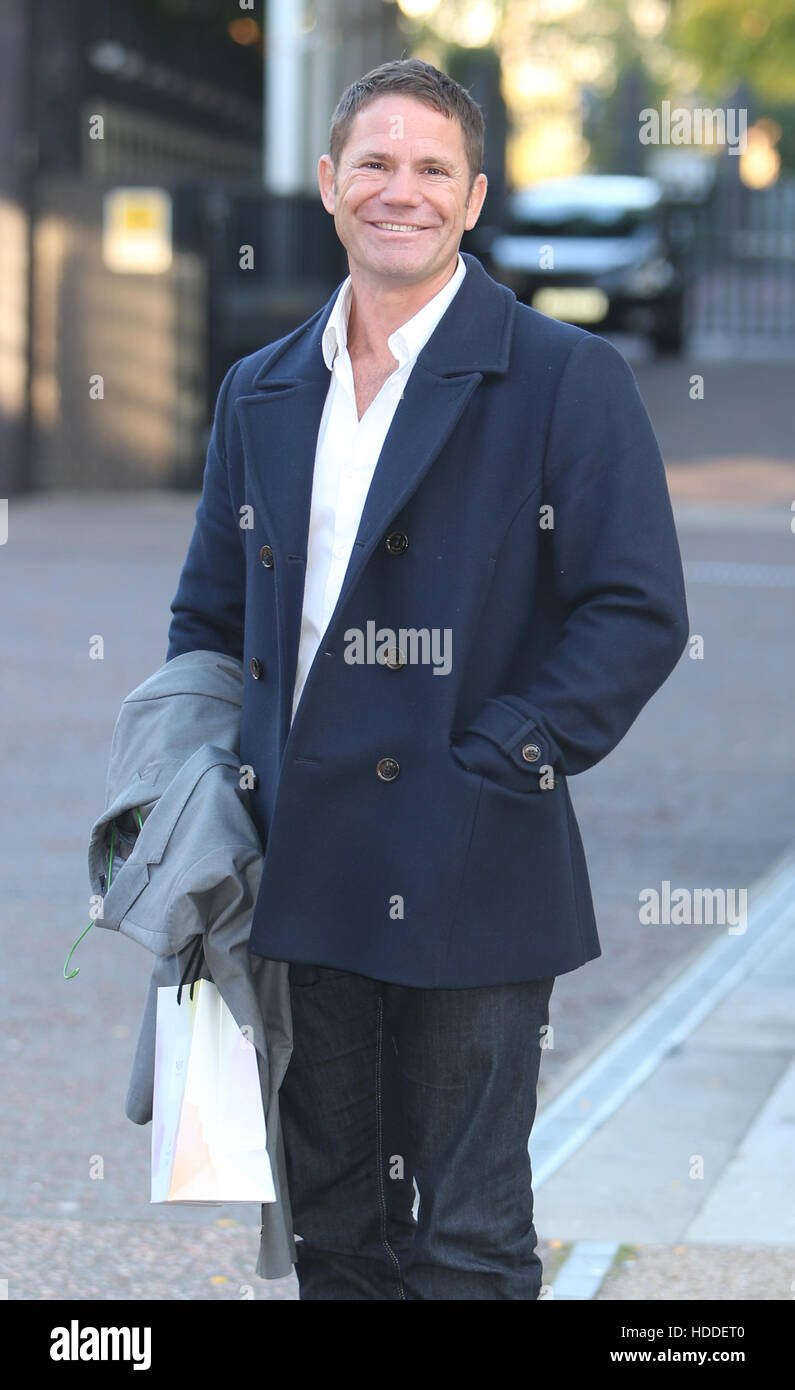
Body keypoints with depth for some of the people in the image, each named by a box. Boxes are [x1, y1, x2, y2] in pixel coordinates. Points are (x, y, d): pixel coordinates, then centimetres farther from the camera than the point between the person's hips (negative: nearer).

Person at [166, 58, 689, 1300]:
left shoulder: (567, 380, -5)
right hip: (305, 874, 5)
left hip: (470, 875, -5)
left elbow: (640, 613, -9)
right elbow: (208, 616, 19)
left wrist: (491, 768, -15)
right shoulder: (261, 393, 12)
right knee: (331, 1228, 14)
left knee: (467, 1244, 1)